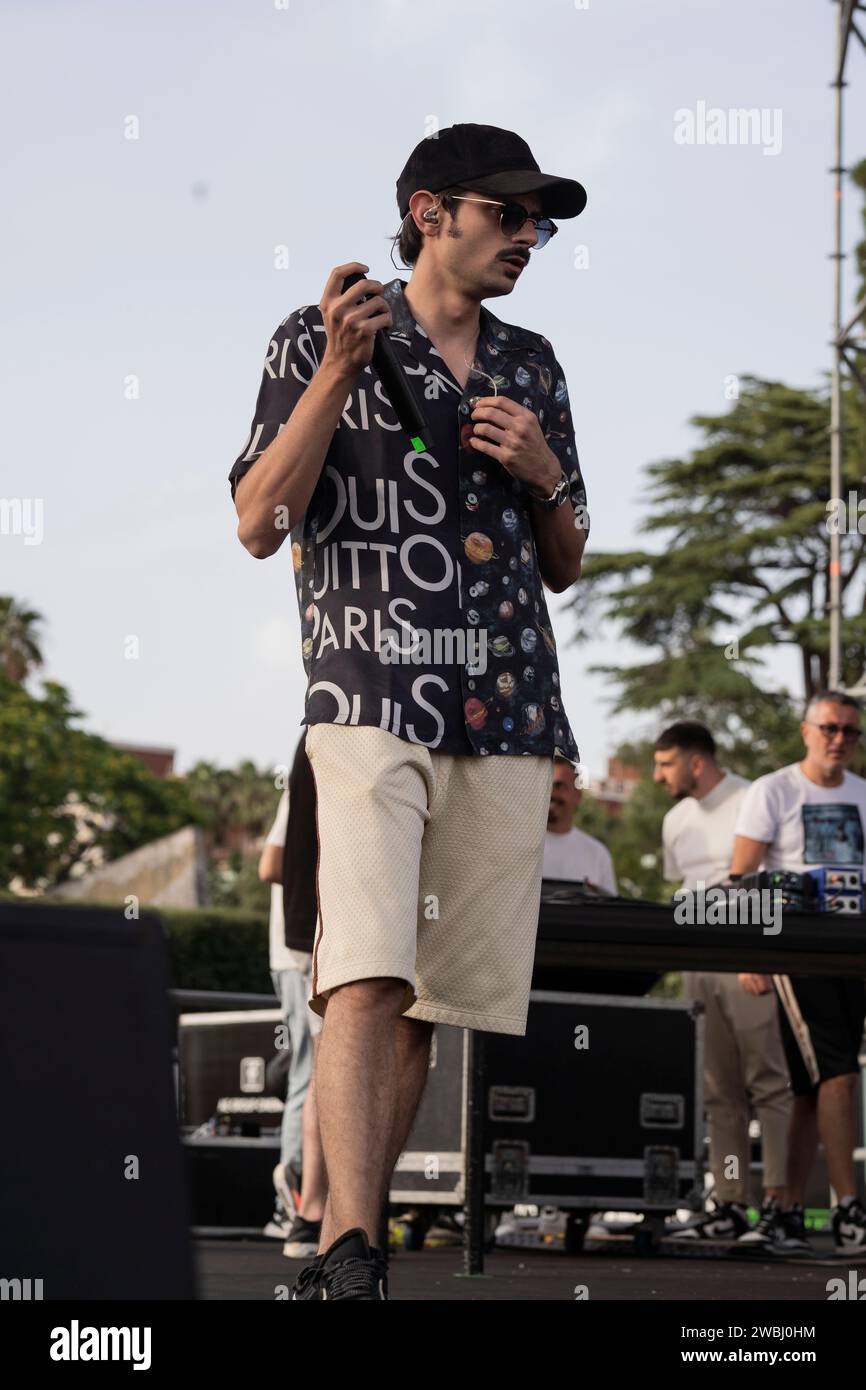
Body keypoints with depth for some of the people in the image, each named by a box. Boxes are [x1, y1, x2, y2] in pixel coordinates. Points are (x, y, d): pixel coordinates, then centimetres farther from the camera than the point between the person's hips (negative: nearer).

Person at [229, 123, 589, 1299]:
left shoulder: (531, 366, 20)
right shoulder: (319, 340, 6)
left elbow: (565, 568, 24)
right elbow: (260, 525, -3)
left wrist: (543, 474, 4)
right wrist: (339, 371, -11)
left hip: (507, 718, 5)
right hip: (373, 702, -5)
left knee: (433, 996, 2)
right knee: (368, 977, -20)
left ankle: (344, 1246, 11)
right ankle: (350, 1256, -26)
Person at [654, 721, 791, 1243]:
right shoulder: (677, 822, 17)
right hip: (700, 964, 8)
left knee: (770, 1082, -10)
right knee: (720, 1092, 7)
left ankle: (780, 1201, -13)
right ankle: (731, 1204, 9)